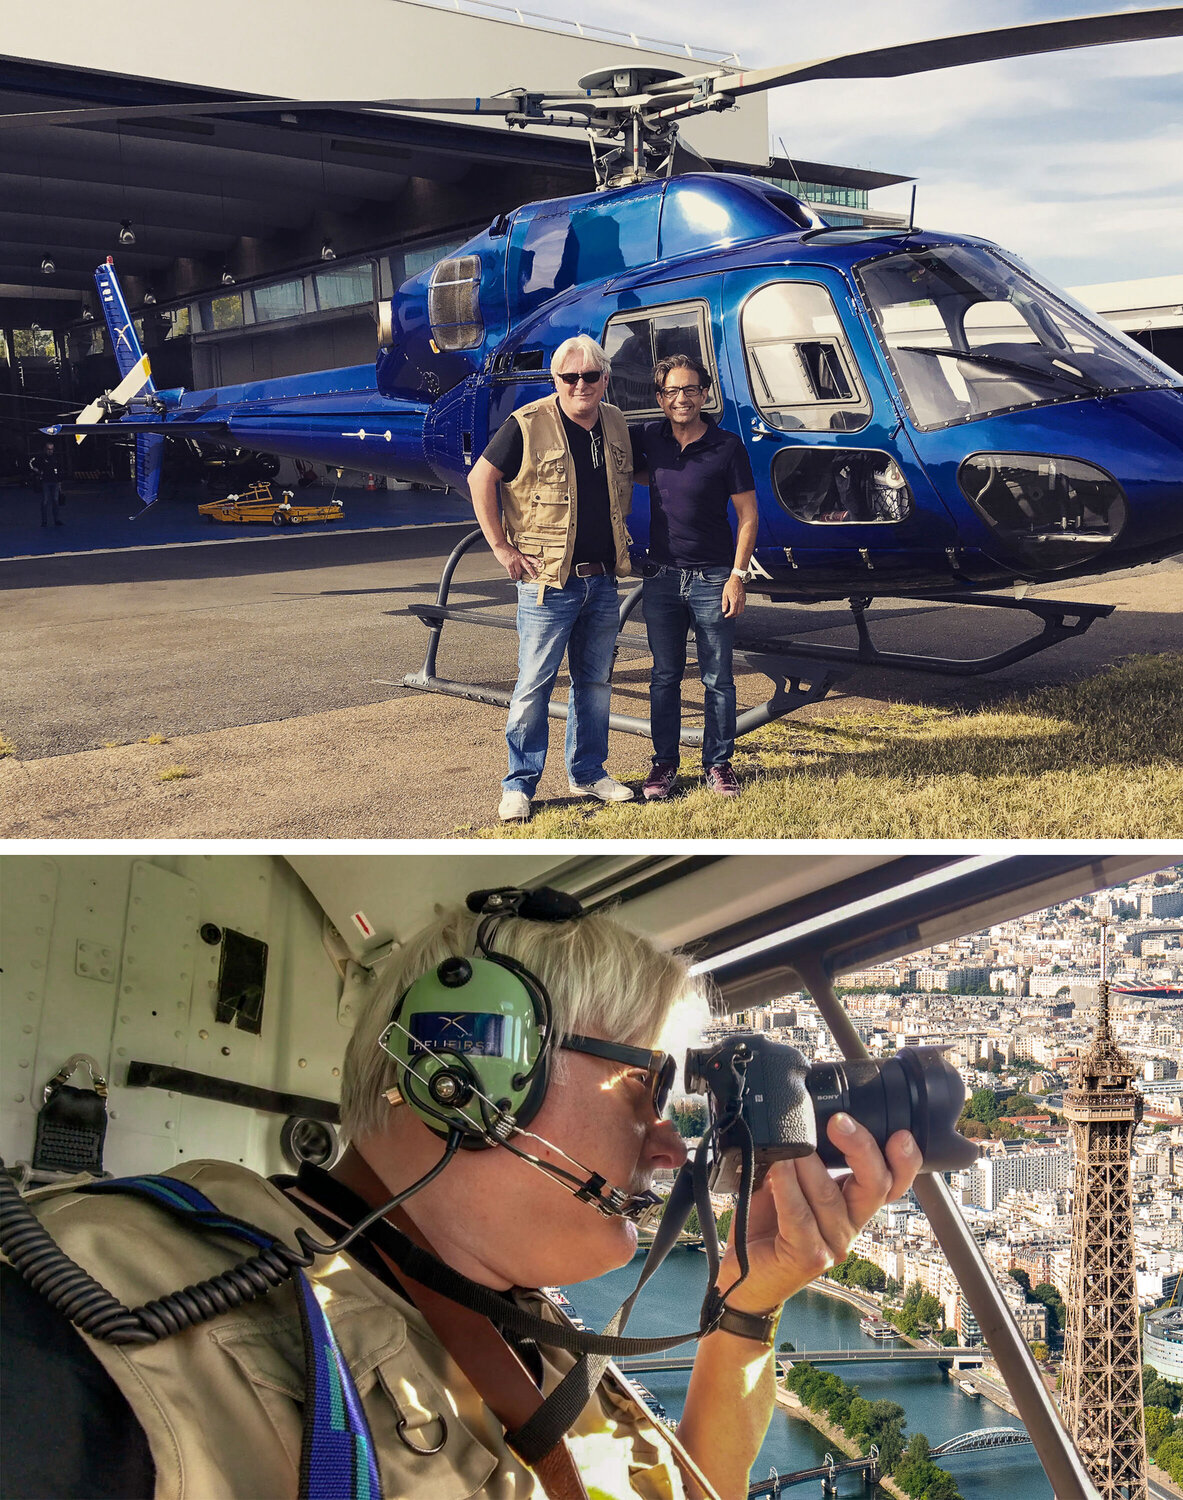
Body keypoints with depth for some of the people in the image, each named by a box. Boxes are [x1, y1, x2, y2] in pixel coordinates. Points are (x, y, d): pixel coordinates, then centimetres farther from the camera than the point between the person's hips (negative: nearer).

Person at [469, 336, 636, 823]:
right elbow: (480, 479, -9)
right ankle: (518, 785, 6)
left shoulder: (615, 425, 8)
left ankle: (588, 773, 26)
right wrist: (502, 548, -10)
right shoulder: (528, 425, -11)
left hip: (603, 580, 6)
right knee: (533, 685, -2)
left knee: (595, 681, 13)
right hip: (549, 582, -6)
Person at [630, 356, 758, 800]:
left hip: (713, 578, -3)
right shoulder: (650, 439, 2)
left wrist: (737, 576, -11)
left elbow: (747, 516, -5)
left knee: (717, 680, 6)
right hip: (662, 576, 3)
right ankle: (664, 762, 21)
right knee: (664, 677, 10)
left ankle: (718, 763, 18)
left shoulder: (727, 446, -8)